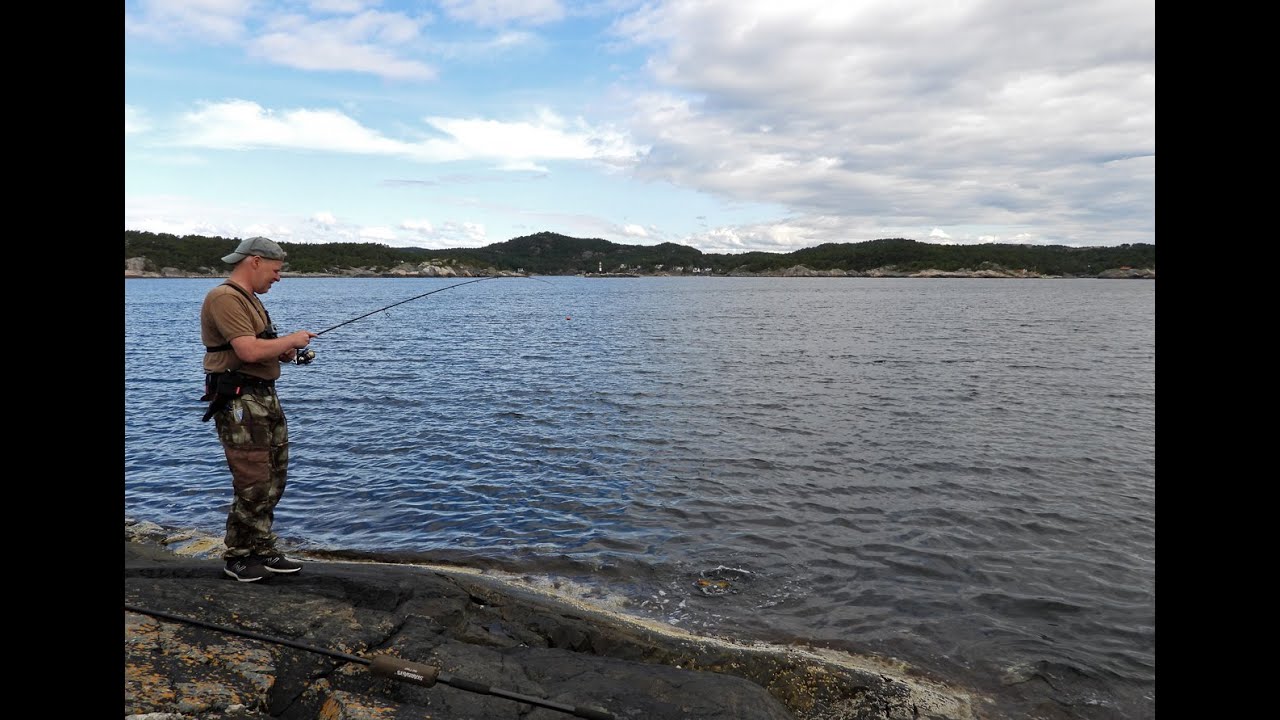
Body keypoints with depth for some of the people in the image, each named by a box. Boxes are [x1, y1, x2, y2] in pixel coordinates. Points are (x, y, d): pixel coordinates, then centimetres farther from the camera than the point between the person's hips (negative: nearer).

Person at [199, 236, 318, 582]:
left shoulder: (249, 298, 18)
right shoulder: (225, 298, -14)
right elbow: (248, 350, -25)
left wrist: (284, 352, 8)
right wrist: (291, 339, -11)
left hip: (265, 398, 10)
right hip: (238, 402, -10)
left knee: (273, 481, 14)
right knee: (253, 485, -5)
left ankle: (263, 551, 24)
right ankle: (237, 557, 11)